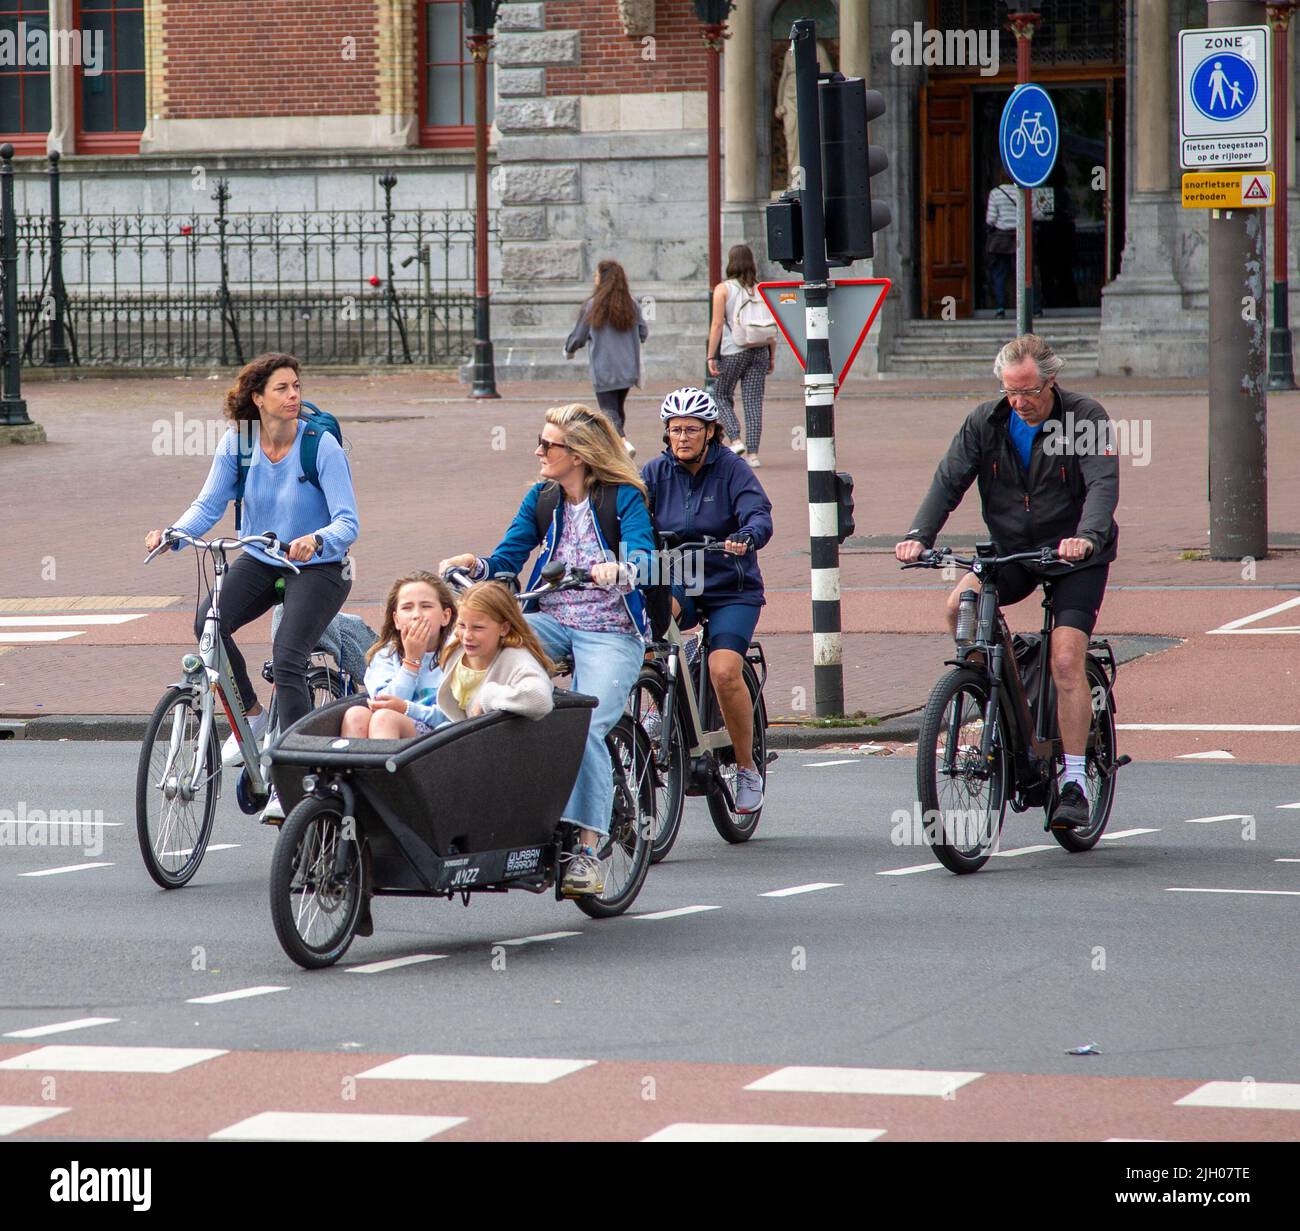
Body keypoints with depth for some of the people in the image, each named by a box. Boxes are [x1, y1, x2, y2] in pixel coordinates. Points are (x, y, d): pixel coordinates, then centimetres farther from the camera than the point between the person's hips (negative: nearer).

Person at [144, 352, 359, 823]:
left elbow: (348, 523, -22)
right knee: (208, 622, -24)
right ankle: (251, 714, 0)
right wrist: (174, 533, -26)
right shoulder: (237, 443, -6)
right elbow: (209, 505, -5)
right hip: (260, 562, 4)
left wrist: (316, 541, -44)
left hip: (319, 567, -4)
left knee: (287, 660, -23)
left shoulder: (322, 446, -17)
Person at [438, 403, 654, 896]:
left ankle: (589, 850, -20)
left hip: (611, 633, -5)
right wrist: (473, 565, -16)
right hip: (551, 622, 5)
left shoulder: (623, 498, -6)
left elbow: (642, 558, -20)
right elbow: (508, 559, 4)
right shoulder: (542, 500, 10)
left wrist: (617, 571, -41)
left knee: (585, 727, -24)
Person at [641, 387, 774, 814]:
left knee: (724, 669, -23)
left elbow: (760, 516, -19)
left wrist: (745, 538, -42)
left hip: (731, 590, -2)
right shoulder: (657, 472, 3)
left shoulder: (732, 470, -6)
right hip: (677, 585, 2)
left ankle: (747, 768, -3)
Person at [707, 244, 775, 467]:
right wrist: (772, 355, 13)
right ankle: (753, 454, 1)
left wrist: (711, 356, -5)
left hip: (732, 351, -3)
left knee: (721, 396, 14)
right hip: (759, 350, 3)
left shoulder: (723, 289, -4)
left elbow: (717, 324, -8)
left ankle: (736, 440, -4)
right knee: (754, 401, 5)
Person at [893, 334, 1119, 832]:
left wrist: (1087, 537, -45)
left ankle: (1074, 782, -9)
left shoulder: (1084, 418, -14)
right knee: (961, 605, -25)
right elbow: (949, 479, -11)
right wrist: (919, 535, -28)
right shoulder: (987, 421, -4)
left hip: (1074, 555, -4)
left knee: (1066, 661, -17)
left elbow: (1103, 484, -26)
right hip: (1011, 551, 4)